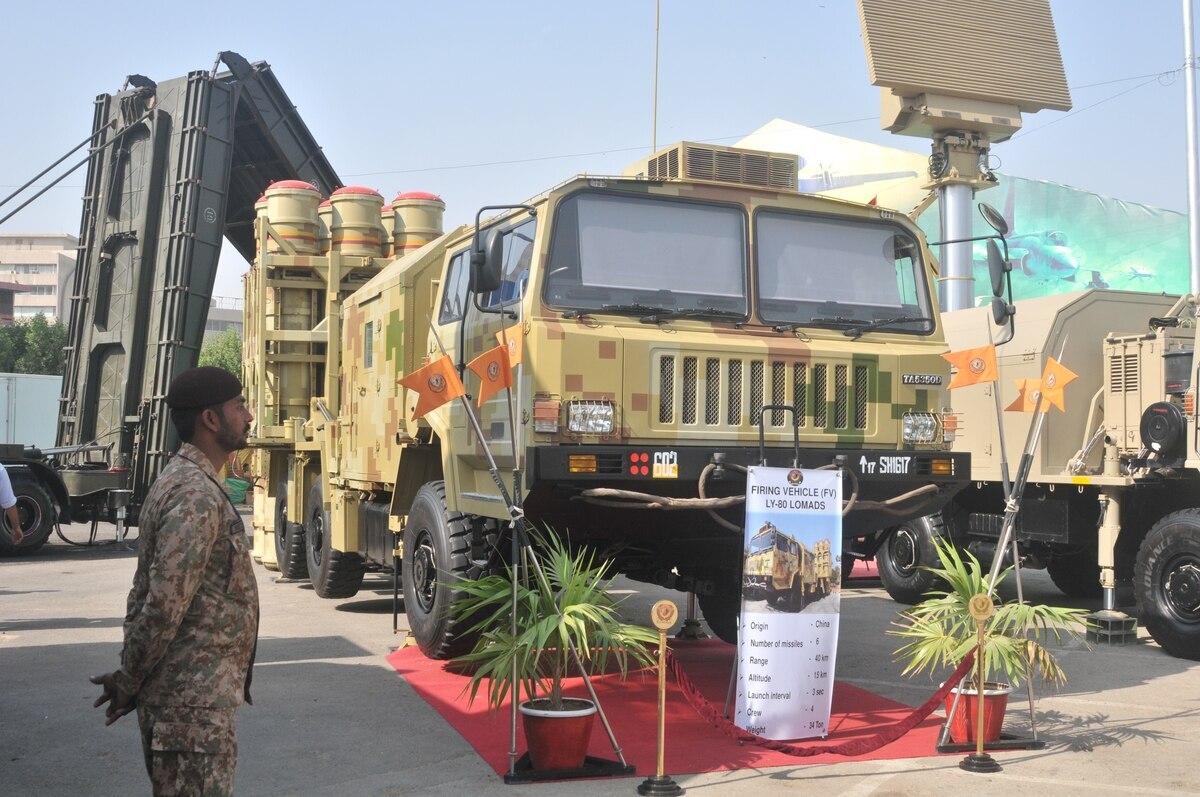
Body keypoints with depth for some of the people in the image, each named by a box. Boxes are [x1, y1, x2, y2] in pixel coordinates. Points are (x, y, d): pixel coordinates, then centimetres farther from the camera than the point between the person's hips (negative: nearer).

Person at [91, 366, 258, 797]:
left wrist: (130, 679, 14)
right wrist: (128, 685, -12)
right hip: (194, 699, -10)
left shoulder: (185, 480, 13)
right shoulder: (197, 495, -20)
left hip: (194, 693, 10)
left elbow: (148, 592, 15)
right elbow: (165, 604, -24)